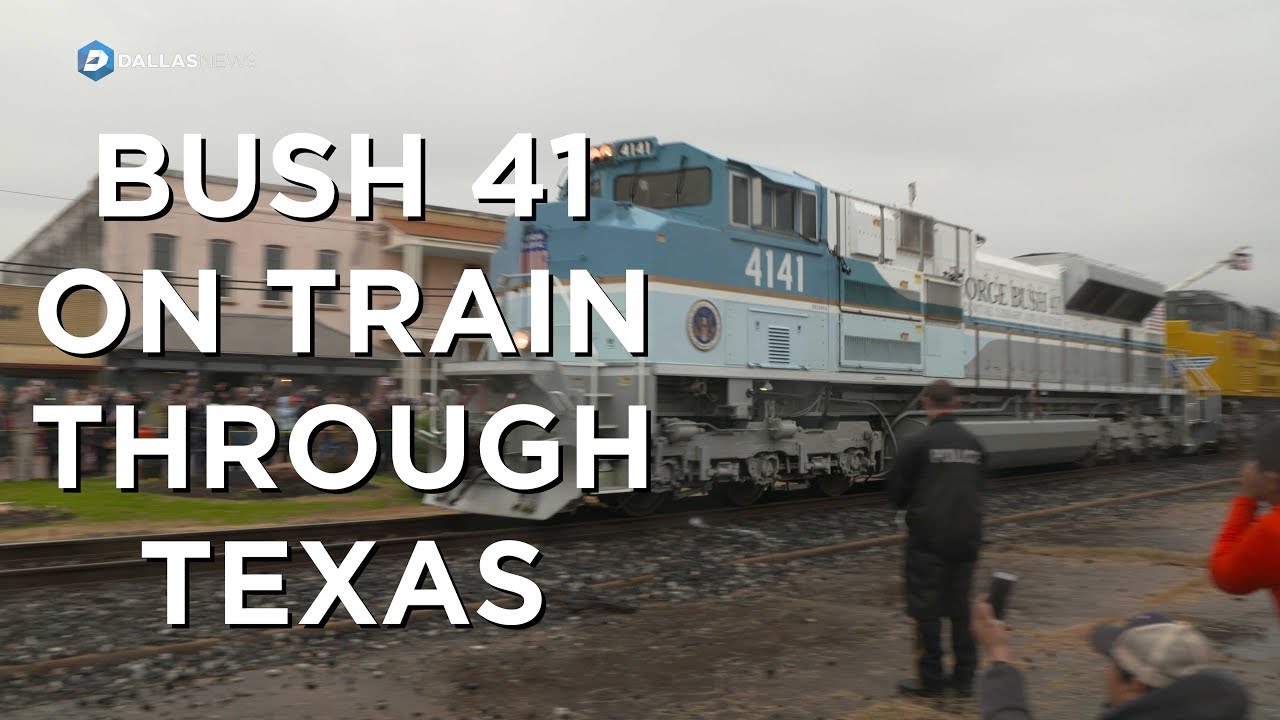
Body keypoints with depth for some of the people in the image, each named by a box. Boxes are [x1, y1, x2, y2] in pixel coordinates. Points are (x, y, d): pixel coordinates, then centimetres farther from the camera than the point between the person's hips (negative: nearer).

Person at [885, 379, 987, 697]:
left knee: (926, 610, 5)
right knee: (961, 608, 15)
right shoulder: (974, 444, 3)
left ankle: (930, 679, 10)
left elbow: (896, 492, -7)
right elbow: (977, 489, 14)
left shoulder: (916, 444, -13)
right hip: (966, 539, 5)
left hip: (928, 539, -5)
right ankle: (965, 677, 21)